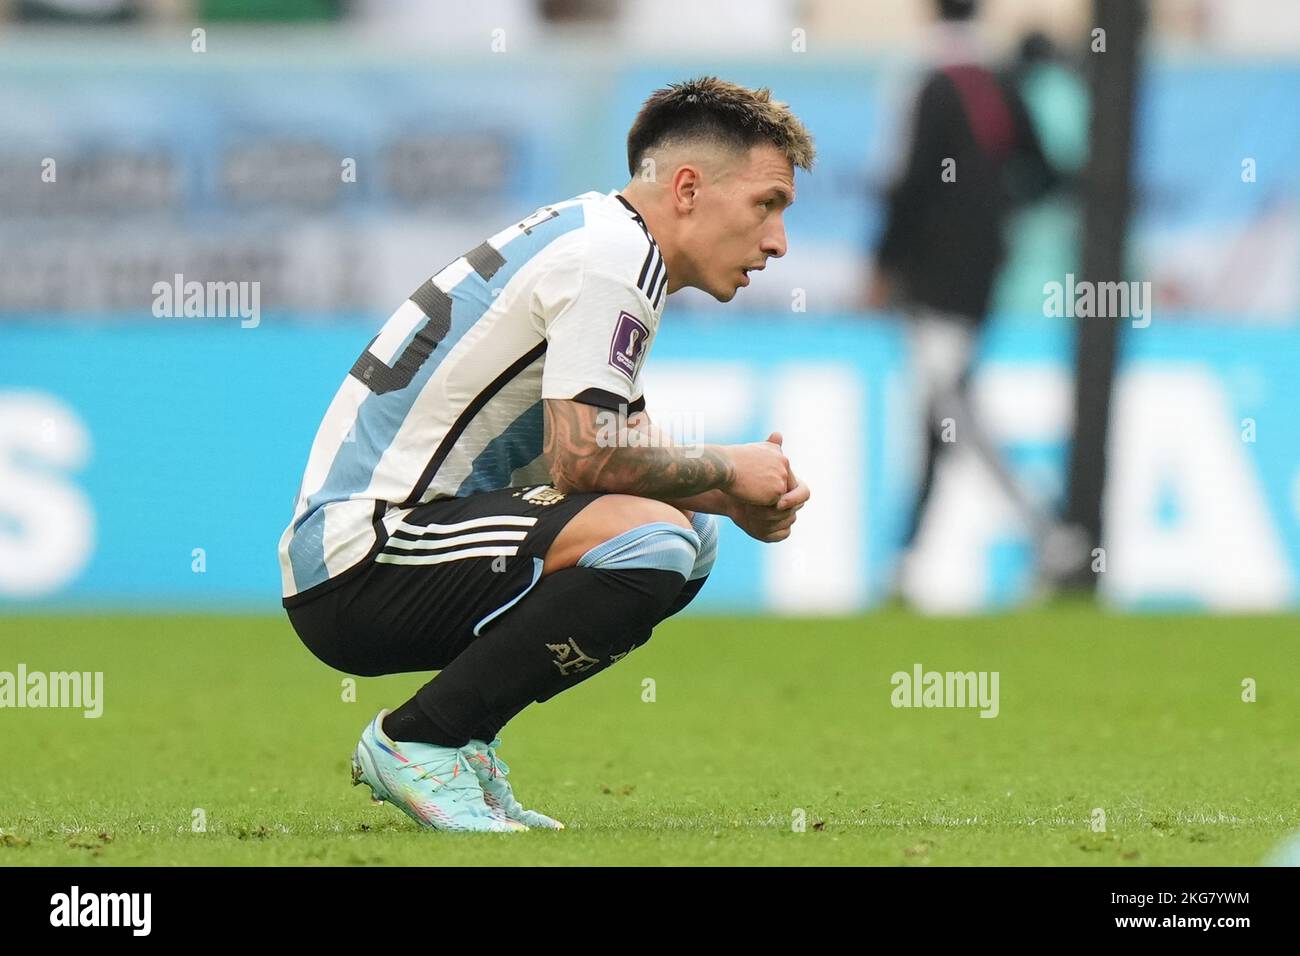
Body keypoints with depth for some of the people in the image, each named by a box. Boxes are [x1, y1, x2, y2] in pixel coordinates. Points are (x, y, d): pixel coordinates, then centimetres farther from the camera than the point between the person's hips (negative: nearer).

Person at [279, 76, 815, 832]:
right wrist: (727, 471, -6)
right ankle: (415, 741, -13)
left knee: (689, 535, 17)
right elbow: (581, 457, -21)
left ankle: (455, 741, 11)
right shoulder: (610, 256, -14)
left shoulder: (601, 239, 18)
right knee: (654, 541, -26)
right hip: (358, 560, -11)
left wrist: (743, 499, 5)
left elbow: (629, 451, 23)